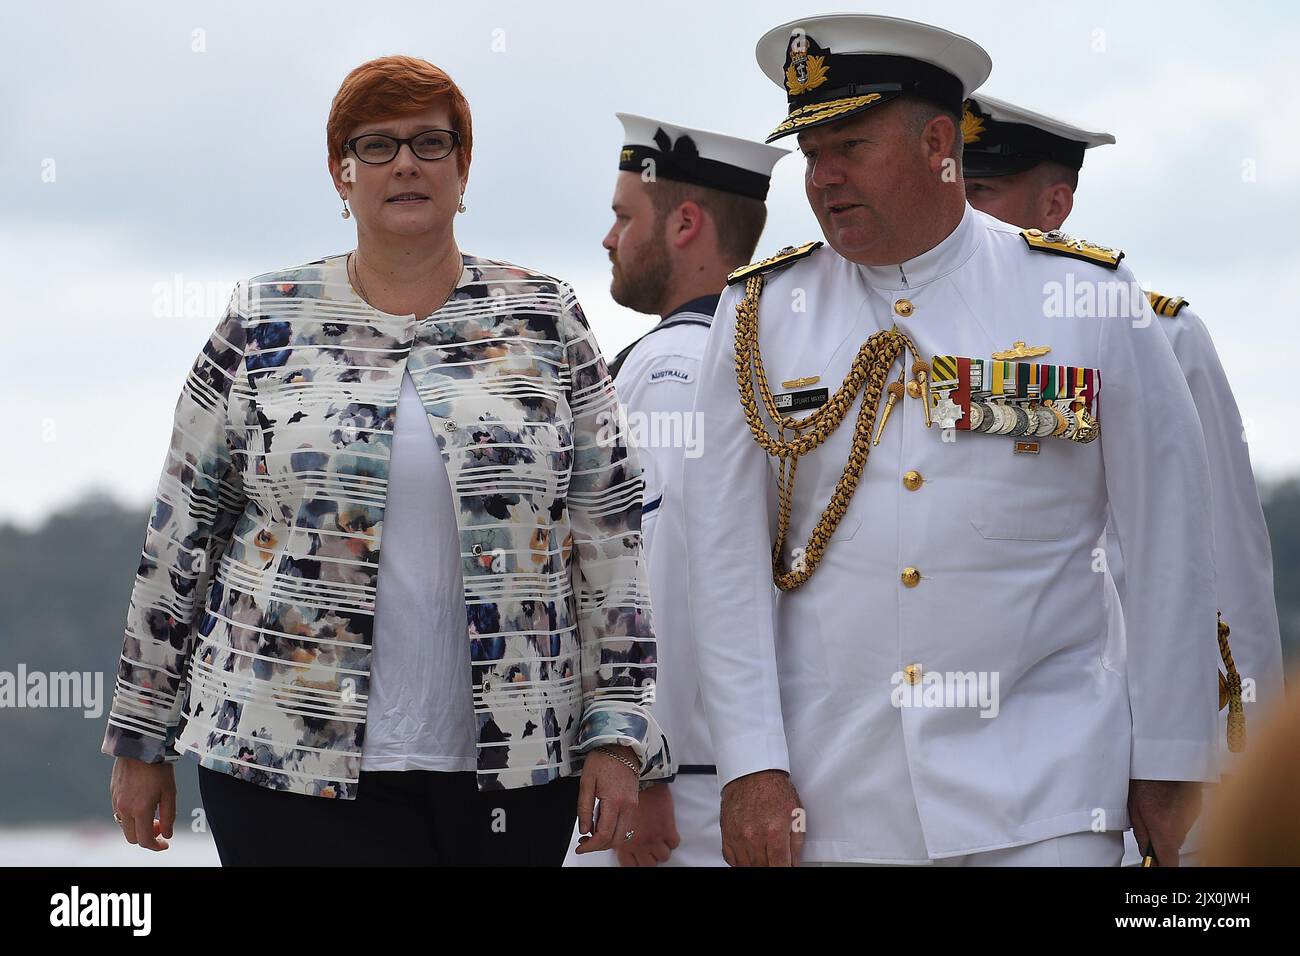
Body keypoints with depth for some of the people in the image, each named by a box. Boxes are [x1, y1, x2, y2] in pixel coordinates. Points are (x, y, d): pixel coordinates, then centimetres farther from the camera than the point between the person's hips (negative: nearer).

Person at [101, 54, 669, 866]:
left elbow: (610, 538, 6)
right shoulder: (264, 325, 5)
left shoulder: (544, 321, 7)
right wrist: (142, 740, 7)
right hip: (292, 765, -1)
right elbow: (181, 538, 8)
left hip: (510, 763, 1)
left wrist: (617, 734, -2)